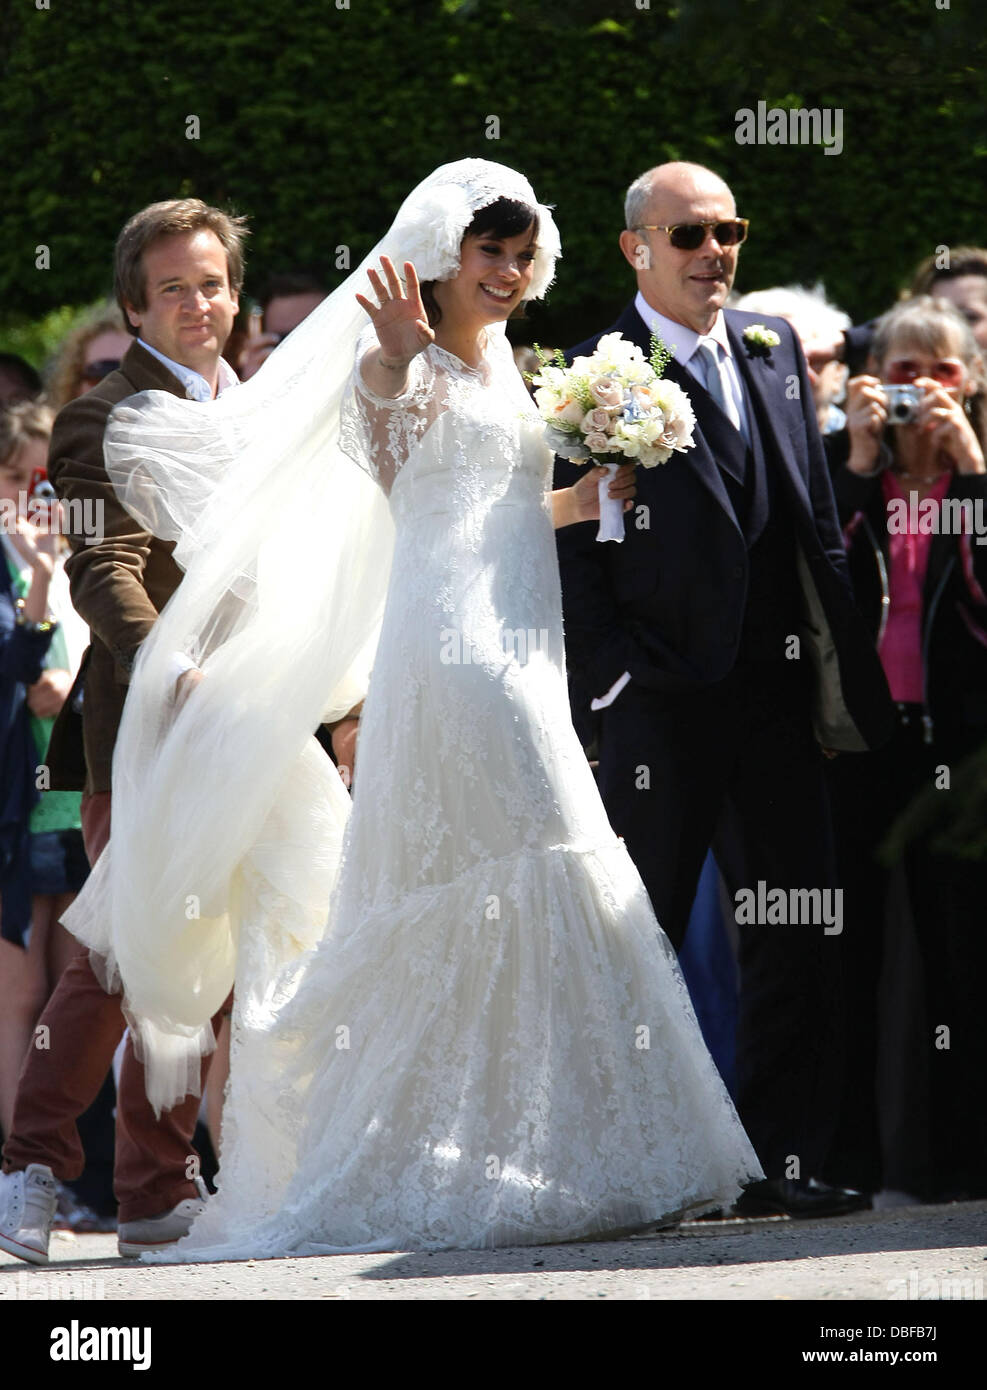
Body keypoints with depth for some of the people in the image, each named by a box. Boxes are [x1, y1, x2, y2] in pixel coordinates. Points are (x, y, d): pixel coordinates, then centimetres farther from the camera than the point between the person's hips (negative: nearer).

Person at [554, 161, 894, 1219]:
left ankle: (782, 1160, 8)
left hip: (777, 695, 5)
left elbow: (816, 520, 16)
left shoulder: (774, 350, 12)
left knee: (796, 934, 3)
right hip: (661, 705, -5)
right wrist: (616, 682, -13)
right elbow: (572, 554, -7)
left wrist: (840, 668, 11)